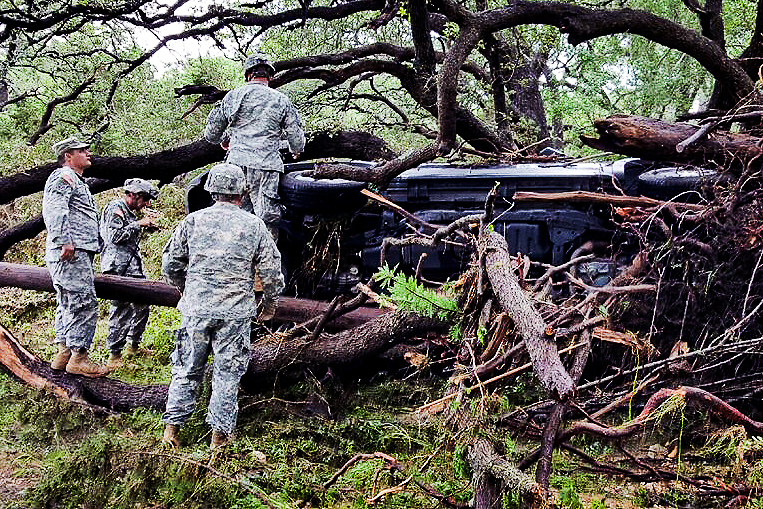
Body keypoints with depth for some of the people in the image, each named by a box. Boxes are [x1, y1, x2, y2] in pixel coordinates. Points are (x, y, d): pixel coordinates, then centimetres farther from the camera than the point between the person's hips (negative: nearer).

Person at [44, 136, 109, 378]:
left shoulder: (76, 182, 27)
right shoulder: (62, 177, -6)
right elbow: (54, 211, -21)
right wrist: (64, 241, -28)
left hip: (78, 252, 11)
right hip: (70, 254, -11)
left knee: (68, 304, 13)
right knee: (84, 304, -12)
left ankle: (63, 354, 18)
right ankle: (78, 359, -10)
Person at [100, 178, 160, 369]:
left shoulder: (130, 212, 21)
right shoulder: (115, 208, -9)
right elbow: (115, 235, -19)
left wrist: (144, 227, 12)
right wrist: (138, 224, -14)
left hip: (133, 267, 10)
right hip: (118, 268, -10)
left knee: (141, 305, 14)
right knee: (121, 310, -10)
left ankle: (133, 346, 27)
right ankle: (114, 356, -6)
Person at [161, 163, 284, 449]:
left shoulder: (194, 221, 2)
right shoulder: (253, 225, 0)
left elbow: (169, 264, 7)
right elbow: (272, 270, 2)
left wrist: (184, 288, 25)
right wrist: (270, 303, 17)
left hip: (196, 307, 1)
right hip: (236, 311, -1)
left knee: (186, 369, 12)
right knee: (227, 373, 6)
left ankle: (172, 427, 13)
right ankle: (220, 434, 9)